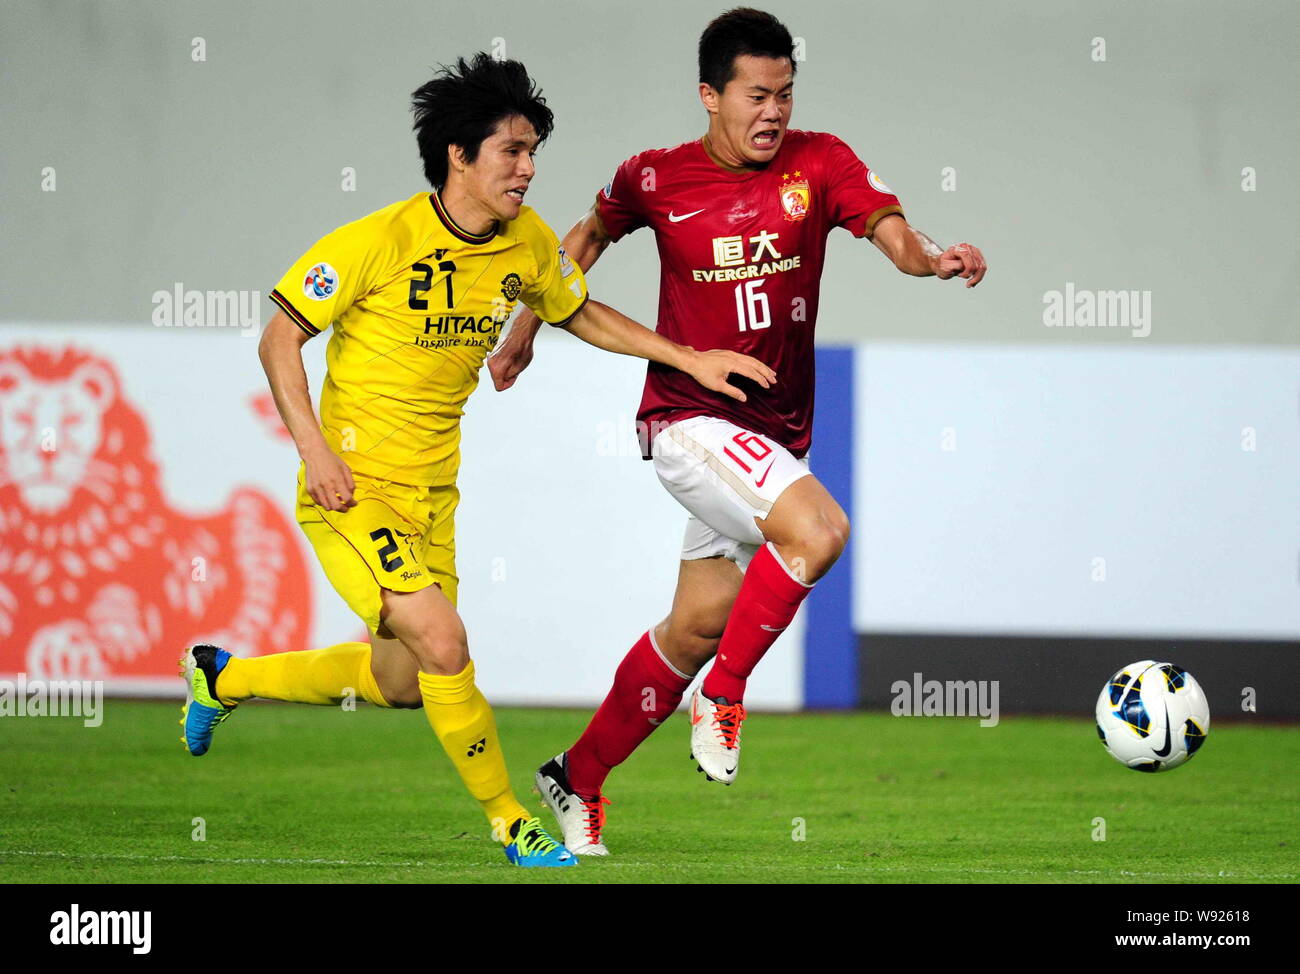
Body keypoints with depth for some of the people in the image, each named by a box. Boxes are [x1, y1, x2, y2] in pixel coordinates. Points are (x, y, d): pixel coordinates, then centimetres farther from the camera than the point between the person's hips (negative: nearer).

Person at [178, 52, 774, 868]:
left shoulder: (528, 244, -2)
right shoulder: (381, 241, -20)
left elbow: (583, 315, 17)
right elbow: (280, 338, -12)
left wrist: (691, 359, 8)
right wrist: (313, 446, -22)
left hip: (432, 493, 7)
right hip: (353, 486, -7)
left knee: (400, 683, 15)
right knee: (443, 643, -21)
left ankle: (224, 678, 37)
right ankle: (511, 823, -3)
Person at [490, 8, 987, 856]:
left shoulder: (818, 164, -2)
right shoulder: (656, 180, -5)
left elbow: (892, 230, -17)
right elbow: (591, 235, 15)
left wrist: (934, 258, -39)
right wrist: (526, 331, 19)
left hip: (775, 428, 4)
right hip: (687, 419, -4)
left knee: (699, 625, 10)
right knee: (819, 529, -28)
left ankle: (578, 778, 27)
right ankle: (724, 693, -10)